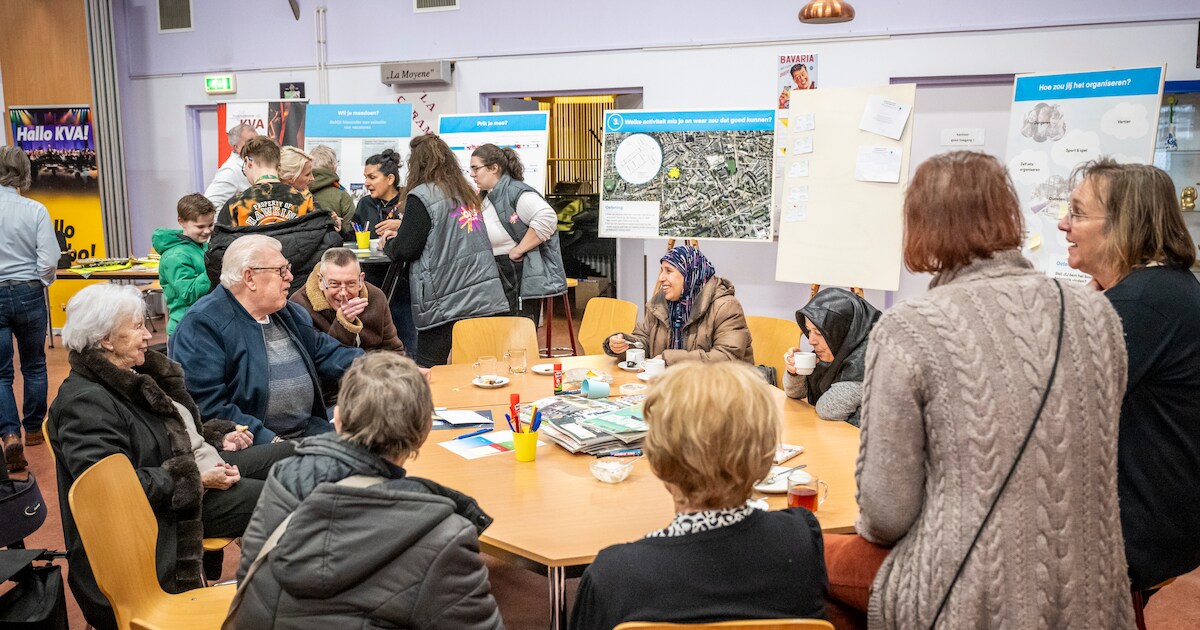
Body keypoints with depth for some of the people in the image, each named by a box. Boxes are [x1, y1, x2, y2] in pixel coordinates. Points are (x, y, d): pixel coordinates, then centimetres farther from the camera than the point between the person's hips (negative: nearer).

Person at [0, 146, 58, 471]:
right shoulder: (35, 210, -11)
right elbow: (49, 262, -13)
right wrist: (42, 282, 8)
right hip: (29, 295, 0)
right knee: (34, 365, 17)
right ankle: (34, 429, 29)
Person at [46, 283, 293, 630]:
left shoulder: (135, 374, 9)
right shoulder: (84, 400, -21)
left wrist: (217, 436, 8)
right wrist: (196, 480, -26)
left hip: (202, 467, 10)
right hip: (172, 508, -10)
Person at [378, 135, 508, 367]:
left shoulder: (422, 196, -6)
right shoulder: (465, 192, 16)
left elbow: (404, 250, -8)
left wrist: (388, 243, 14)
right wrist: (399, 233, 25)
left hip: (447, 305, -6)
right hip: (488, 300, 7)